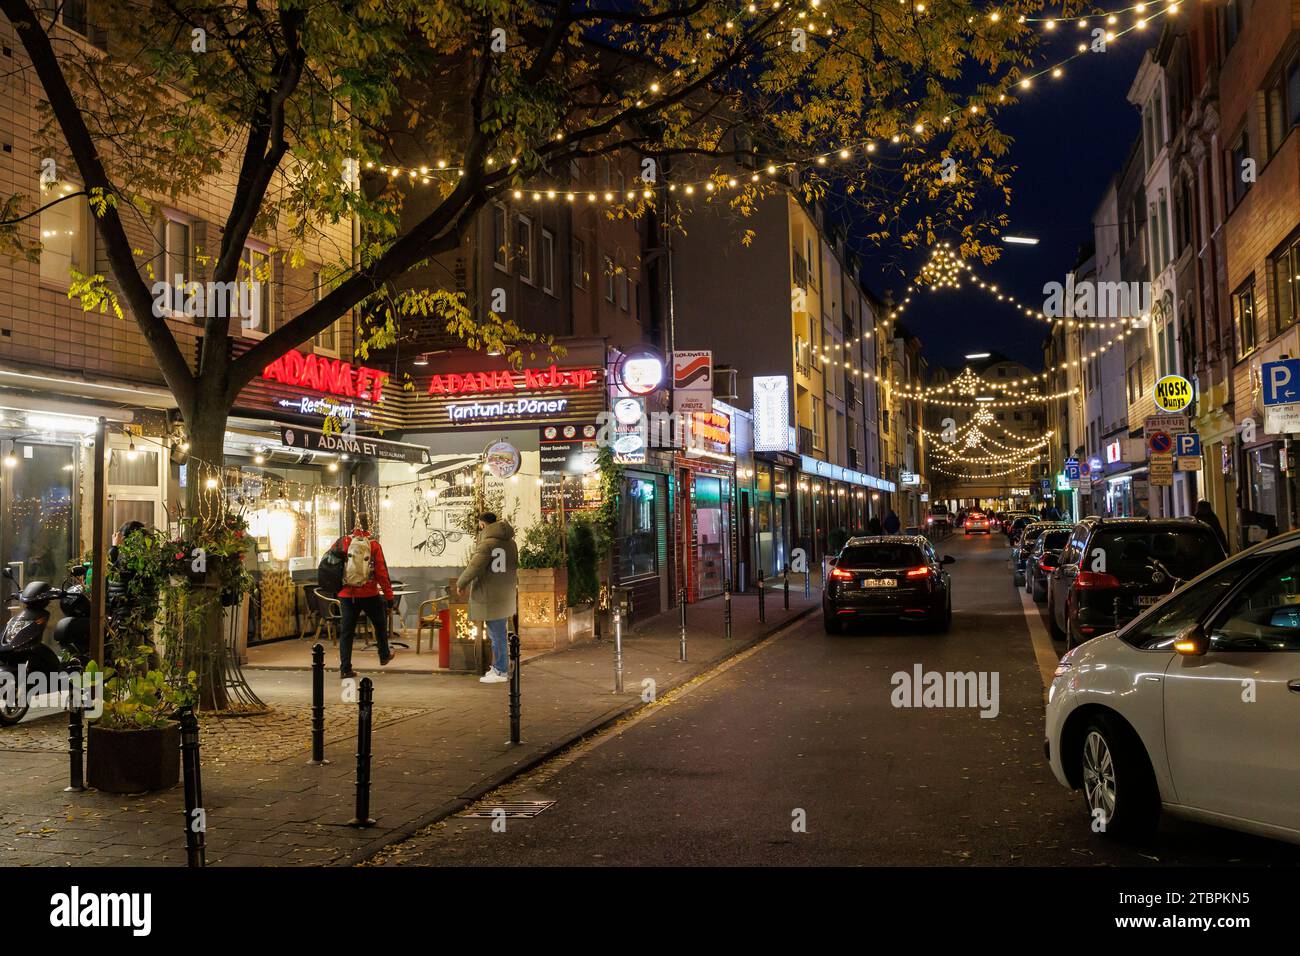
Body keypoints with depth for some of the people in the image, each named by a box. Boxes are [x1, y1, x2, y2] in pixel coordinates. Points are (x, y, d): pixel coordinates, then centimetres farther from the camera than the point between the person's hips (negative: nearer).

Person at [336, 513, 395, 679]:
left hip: (347, 594, 1)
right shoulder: (373, 544, -7)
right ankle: (384, 655, 34)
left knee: (346, 631, 6)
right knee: (380, 624, 22)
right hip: (369, 594, -1)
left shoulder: (344, 542, -4)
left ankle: (345, 668, 2)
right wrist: (389, 595, -2)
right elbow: (381, 572, -7)